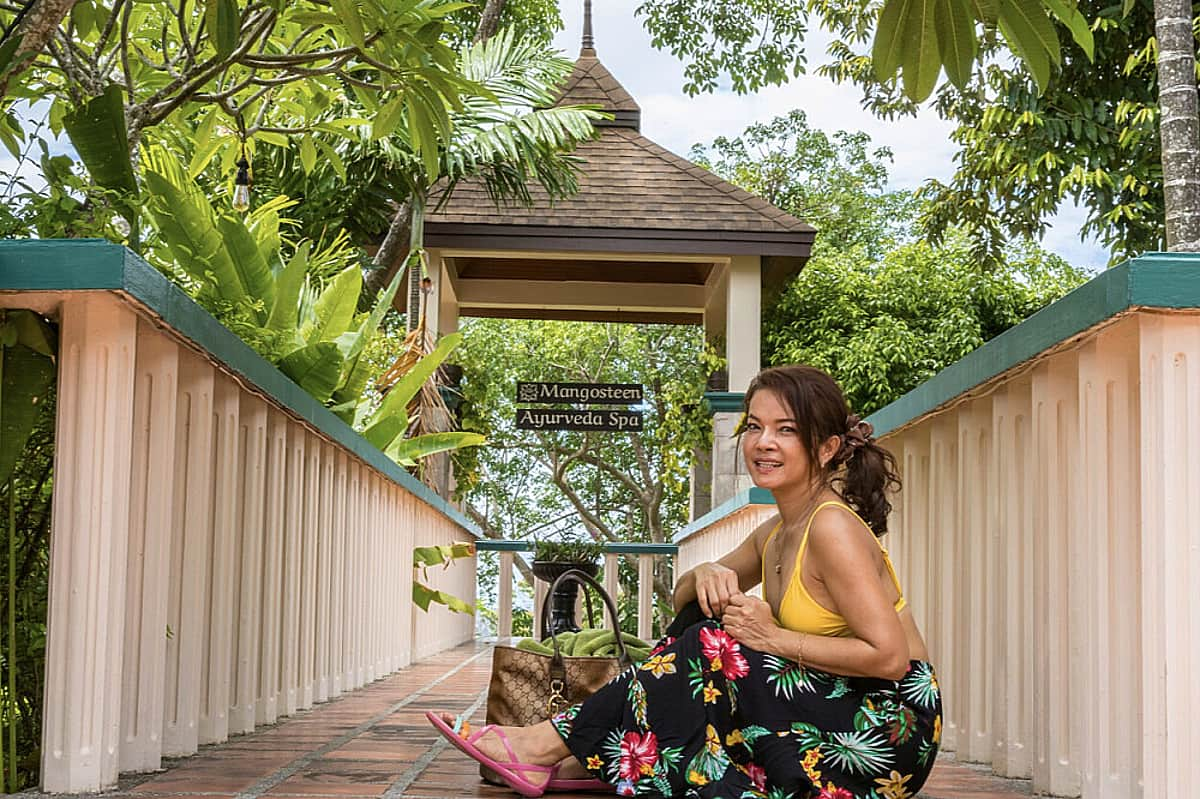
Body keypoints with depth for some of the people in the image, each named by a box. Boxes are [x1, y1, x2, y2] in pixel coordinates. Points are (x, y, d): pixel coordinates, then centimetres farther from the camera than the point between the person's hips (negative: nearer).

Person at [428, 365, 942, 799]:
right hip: (835, 709, 9)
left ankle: (551, 744, -12)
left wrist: (775, 639, -20)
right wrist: (704, 576, -6)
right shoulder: (774, 535, 12)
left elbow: (889, 655, -24)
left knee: (713, 647, -20)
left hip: (887, 729, -9)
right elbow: (683, 598, 18)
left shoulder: (832, 527, -16)